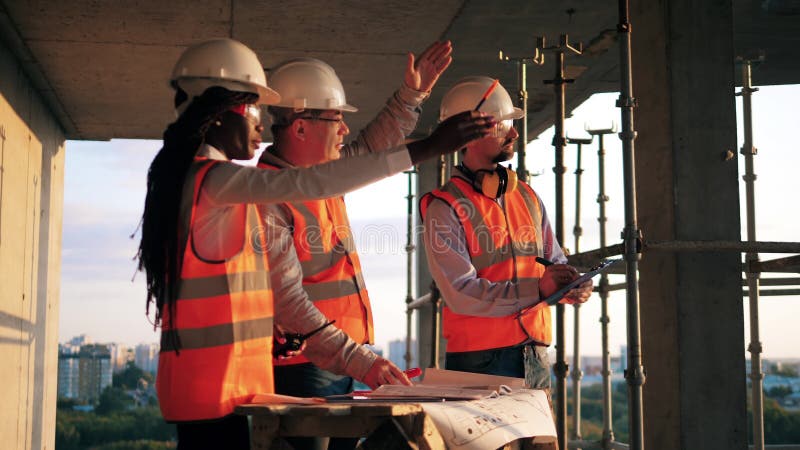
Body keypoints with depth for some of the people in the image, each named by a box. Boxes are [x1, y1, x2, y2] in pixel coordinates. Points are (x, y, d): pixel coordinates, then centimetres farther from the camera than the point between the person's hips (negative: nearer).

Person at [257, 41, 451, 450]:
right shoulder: (268, 201, -20)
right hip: (303, 372, -9)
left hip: (340, 369, 9)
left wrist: (411, 95, 23)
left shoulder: (324, 169, 8)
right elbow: (289, 306, -25)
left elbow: (370, 148, 31)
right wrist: (360, 361, -28)